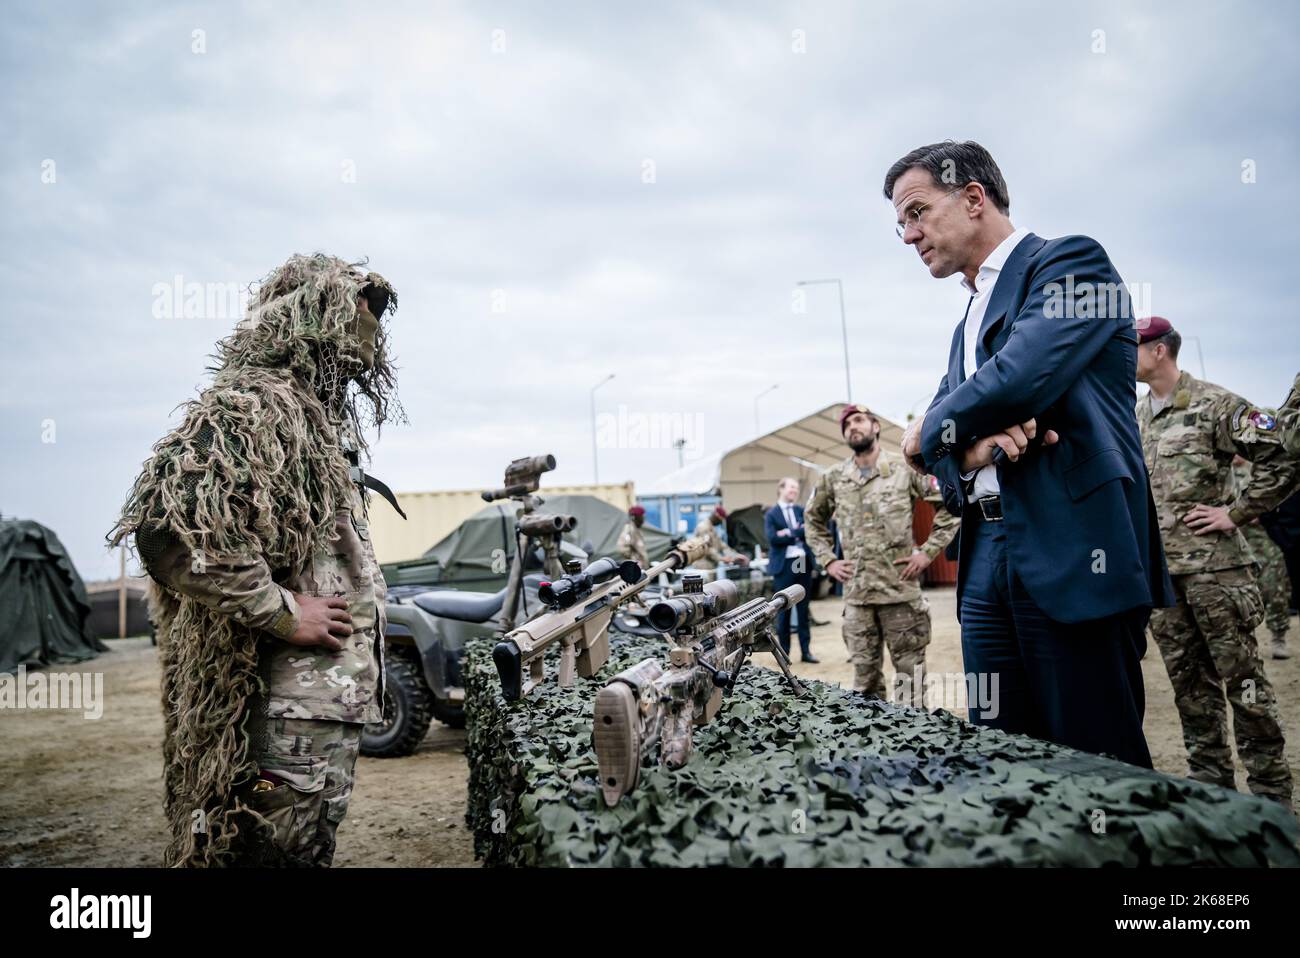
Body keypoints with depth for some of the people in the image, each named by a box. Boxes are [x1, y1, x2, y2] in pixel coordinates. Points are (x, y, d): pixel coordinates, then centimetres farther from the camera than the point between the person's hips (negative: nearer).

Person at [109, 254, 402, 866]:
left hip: (326, 698, 10)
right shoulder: (253, 403, -13)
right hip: (290, 707, -10)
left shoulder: (313, 414, 19)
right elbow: (168, 525, -30)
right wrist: (280, 612, -21)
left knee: (310, 849, 18)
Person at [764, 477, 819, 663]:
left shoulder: (802, 510, 12)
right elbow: (773, 538, -14)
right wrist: (798, 533, -8)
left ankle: (806, 650, 13)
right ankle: (784, 651, 12)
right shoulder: (771, 514, 0)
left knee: (804, 609, 8)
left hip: (803, 562, 4)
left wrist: (789, 533, -12)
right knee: (784, 609, 3)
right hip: (784, 565, -4)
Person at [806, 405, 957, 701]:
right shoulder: (832, 478, 8)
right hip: (856, 594, 3)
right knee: (865, 677, 10)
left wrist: (929, 551, -5)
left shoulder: (906, 468, -1)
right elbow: (814, 520, 22)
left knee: (910, 675, 3)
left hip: (901, 590, -3)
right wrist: (827, 560, 10)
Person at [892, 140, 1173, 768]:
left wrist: (934, 430, 0)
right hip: (988, 566, 8)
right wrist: (972, 446, -9)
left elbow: (1021, 376, -18)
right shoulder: (968, 324, 23)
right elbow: (929, 449, 15)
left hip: (1074, 555, -7)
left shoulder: (1071, 262, 0)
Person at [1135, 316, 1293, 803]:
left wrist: (1236, 513, -11)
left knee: (1241, 673, -1)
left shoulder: (1215, 404, -6)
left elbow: (1278, 460, -10)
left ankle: (1271, 789, 10)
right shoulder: (1134, 417, 14)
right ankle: (1210, 778, 21)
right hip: (1158, 567, 7)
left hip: (1213, 562, -6)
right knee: (1188, 679, 11)